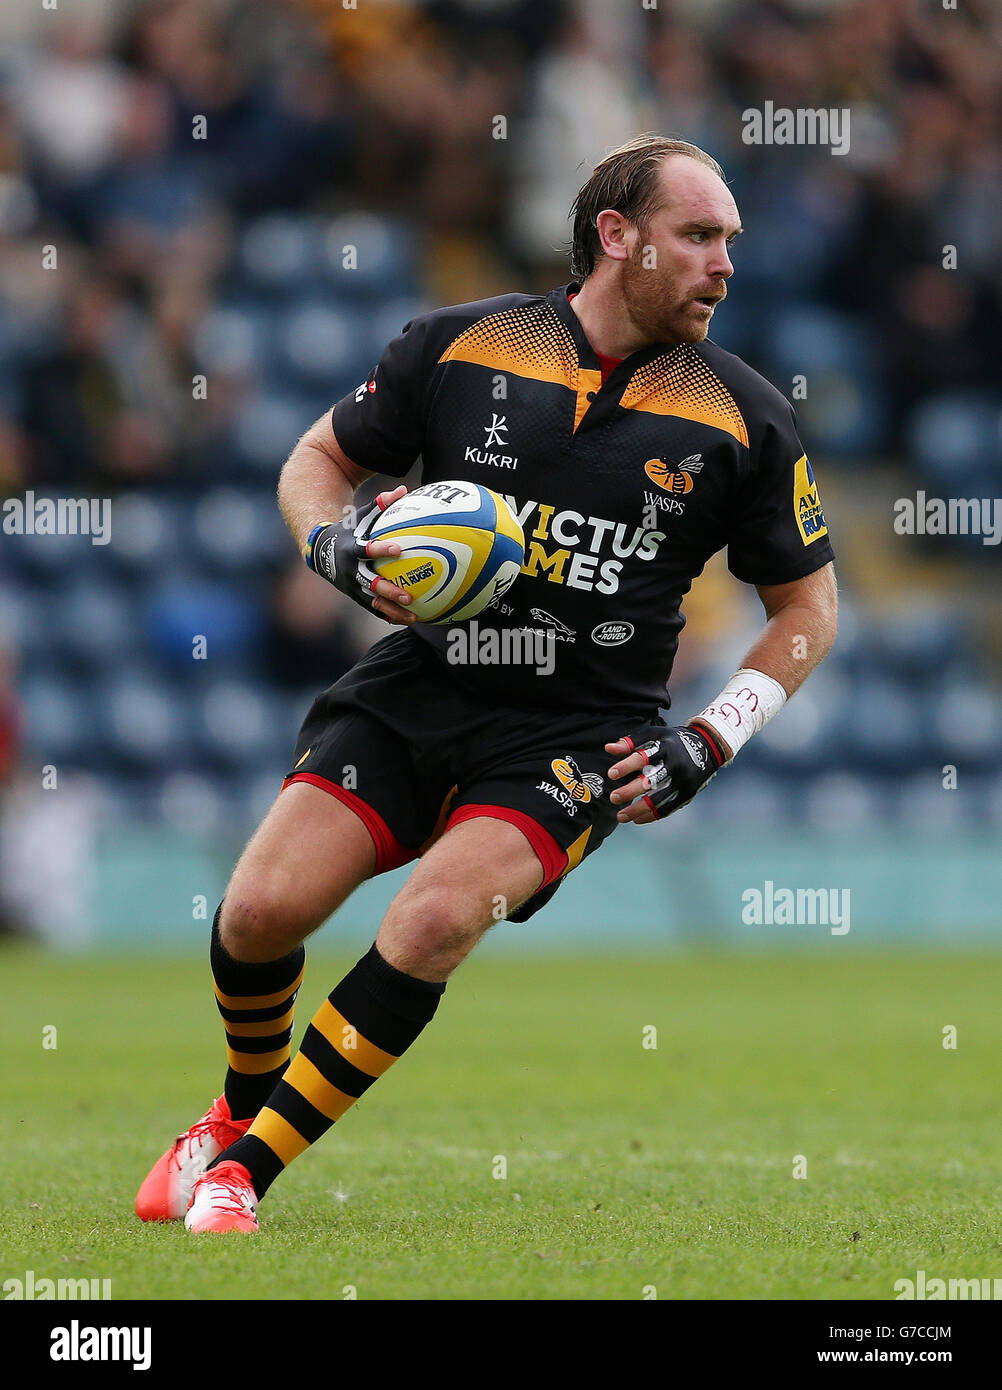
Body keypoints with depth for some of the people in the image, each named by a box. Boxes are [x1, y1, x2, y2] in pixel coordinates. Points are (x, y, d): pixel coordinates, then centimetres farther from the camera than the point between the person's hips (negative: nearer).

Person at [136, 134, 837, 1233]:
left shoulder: (745, 420, -1)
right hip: (418, 684, 1)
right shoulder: (459, 346, -1)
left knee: (435, 918, -26)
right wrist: (335, 547, -9)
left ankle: (246, 1167, -12)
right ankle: (236, 1113, 18)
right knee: (263, 906, -15)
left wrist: (706, 744, -3)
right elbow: (317, 460, 13)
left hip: (578, 735, -1)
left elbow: (806, 611, 10)